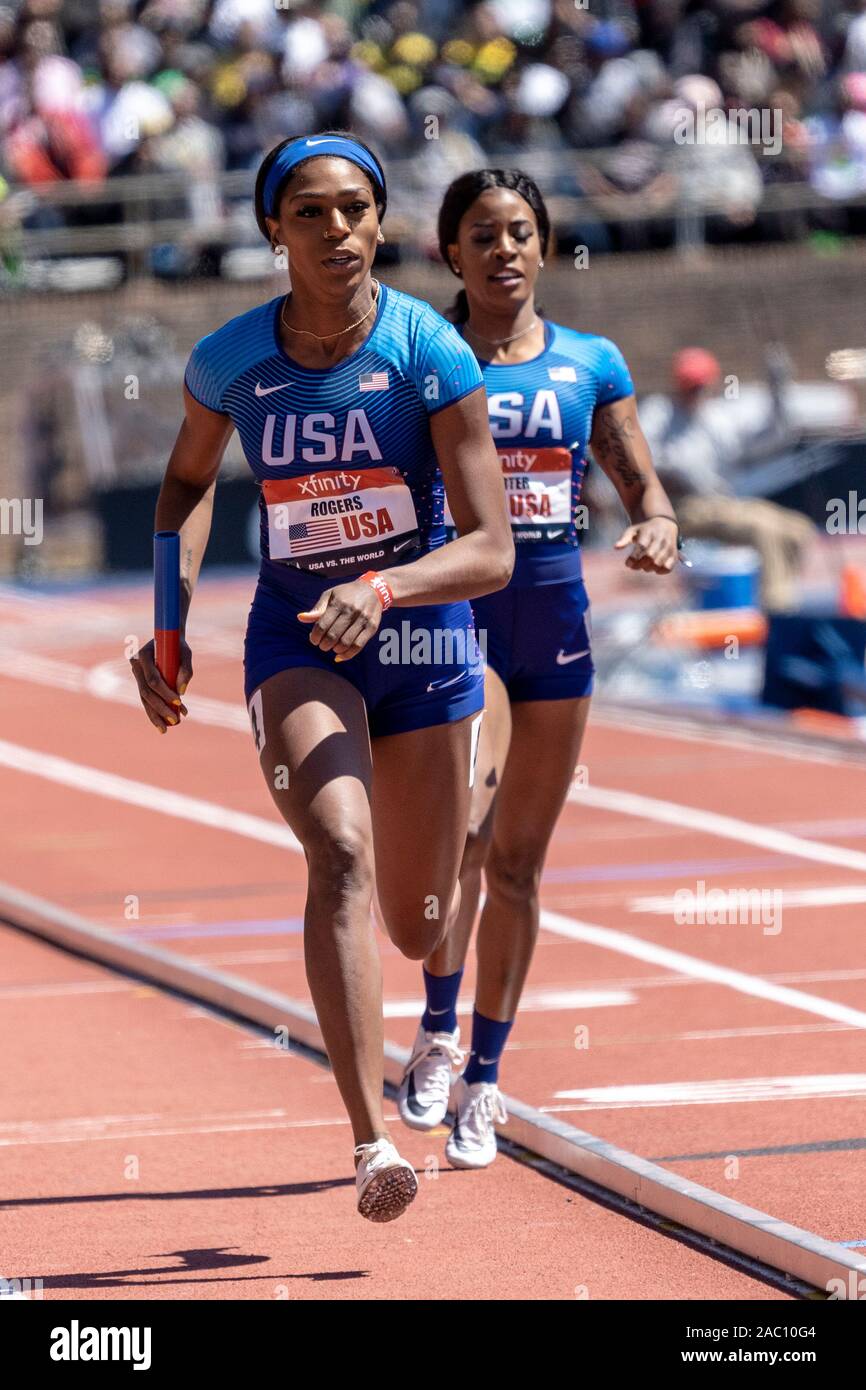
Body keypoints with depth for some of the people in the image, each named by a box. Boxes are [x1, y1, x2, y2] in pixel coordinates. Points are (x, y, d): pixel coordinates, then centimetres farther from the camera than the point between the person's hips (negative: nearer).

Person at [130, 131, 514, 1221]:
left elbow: (491, 554, -19)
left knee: (417, 929, 11)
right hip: (295, 642, 0)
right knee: (341, 855, -27)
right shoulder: (229, 362, -8)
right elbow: (189, 481, 15)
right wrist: (169, 620, 3)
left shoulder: (431, 354, -15)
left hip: (422, 639, 0)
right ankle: (372, 1144, -36)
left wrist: (382, 589, -37)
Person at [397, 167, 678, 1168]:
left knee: (517, 862, 7)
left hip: (553, 614, 3)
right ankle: (437, 1029, -7)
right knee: (464, 824, -25)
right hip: (454, 609, -3)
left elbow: (645, 488, 10)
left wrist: (657, 526, -13)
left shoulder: (590, 364, 7)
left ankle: (481, 1081, 17)